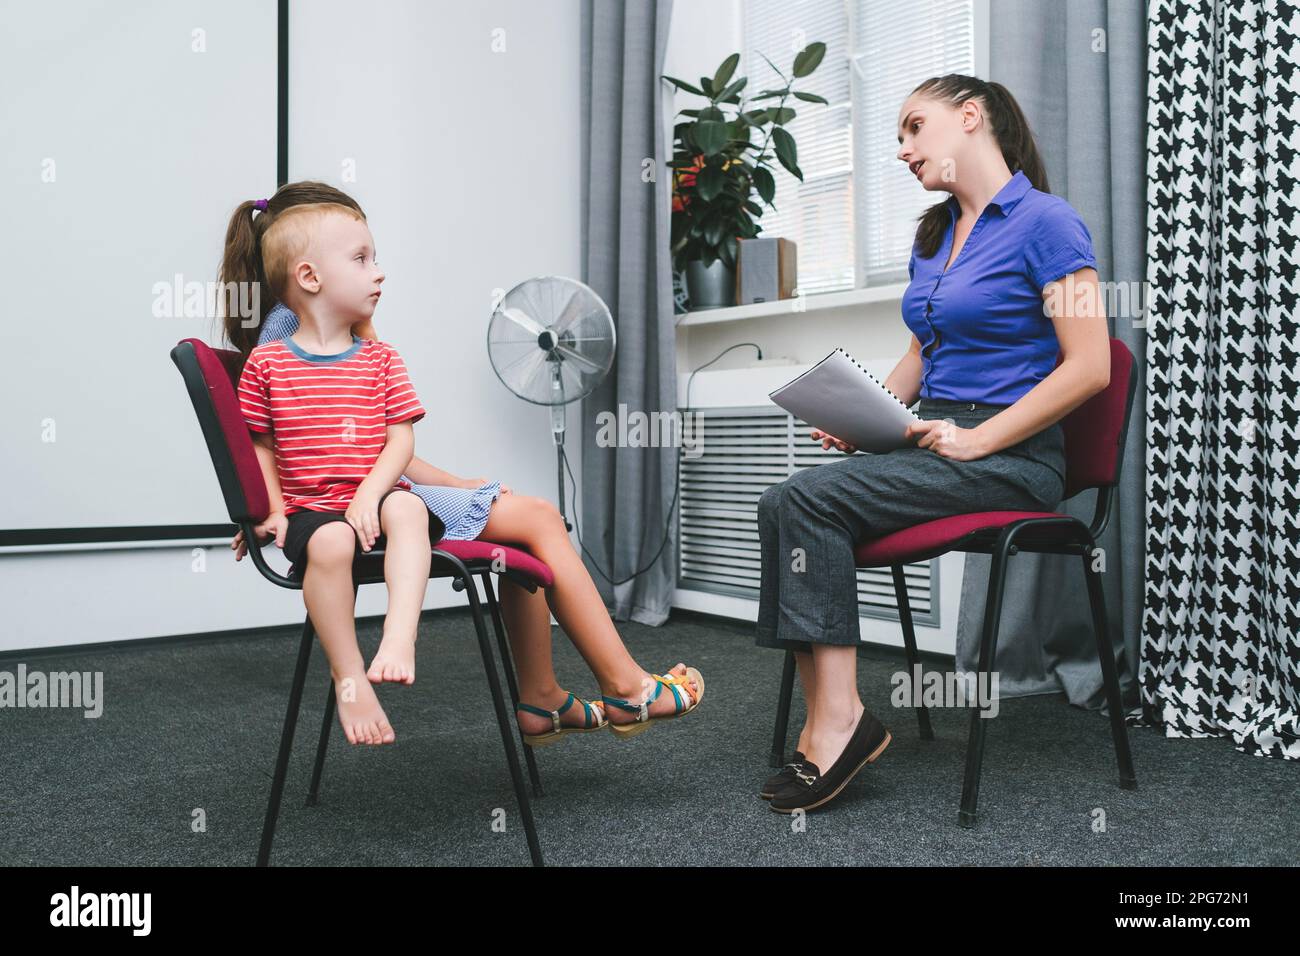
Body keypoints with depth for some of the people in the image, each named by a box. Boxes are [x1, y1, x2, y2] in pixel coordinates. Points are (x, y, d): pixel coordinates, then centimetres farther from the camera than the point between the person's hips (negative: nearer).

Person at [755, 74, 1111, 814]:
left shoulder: (1045, 221, -5)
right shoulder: (933, 235, 19)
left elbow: (1090, 366, -12)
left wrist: (976, 441, -17)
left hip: (1012, 456, -7)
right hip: (932, 441, 7)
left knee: (810, 499, -26)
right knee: (784, 502, -19)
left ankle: (840, 720, -20)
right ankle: (830, 726, -22)